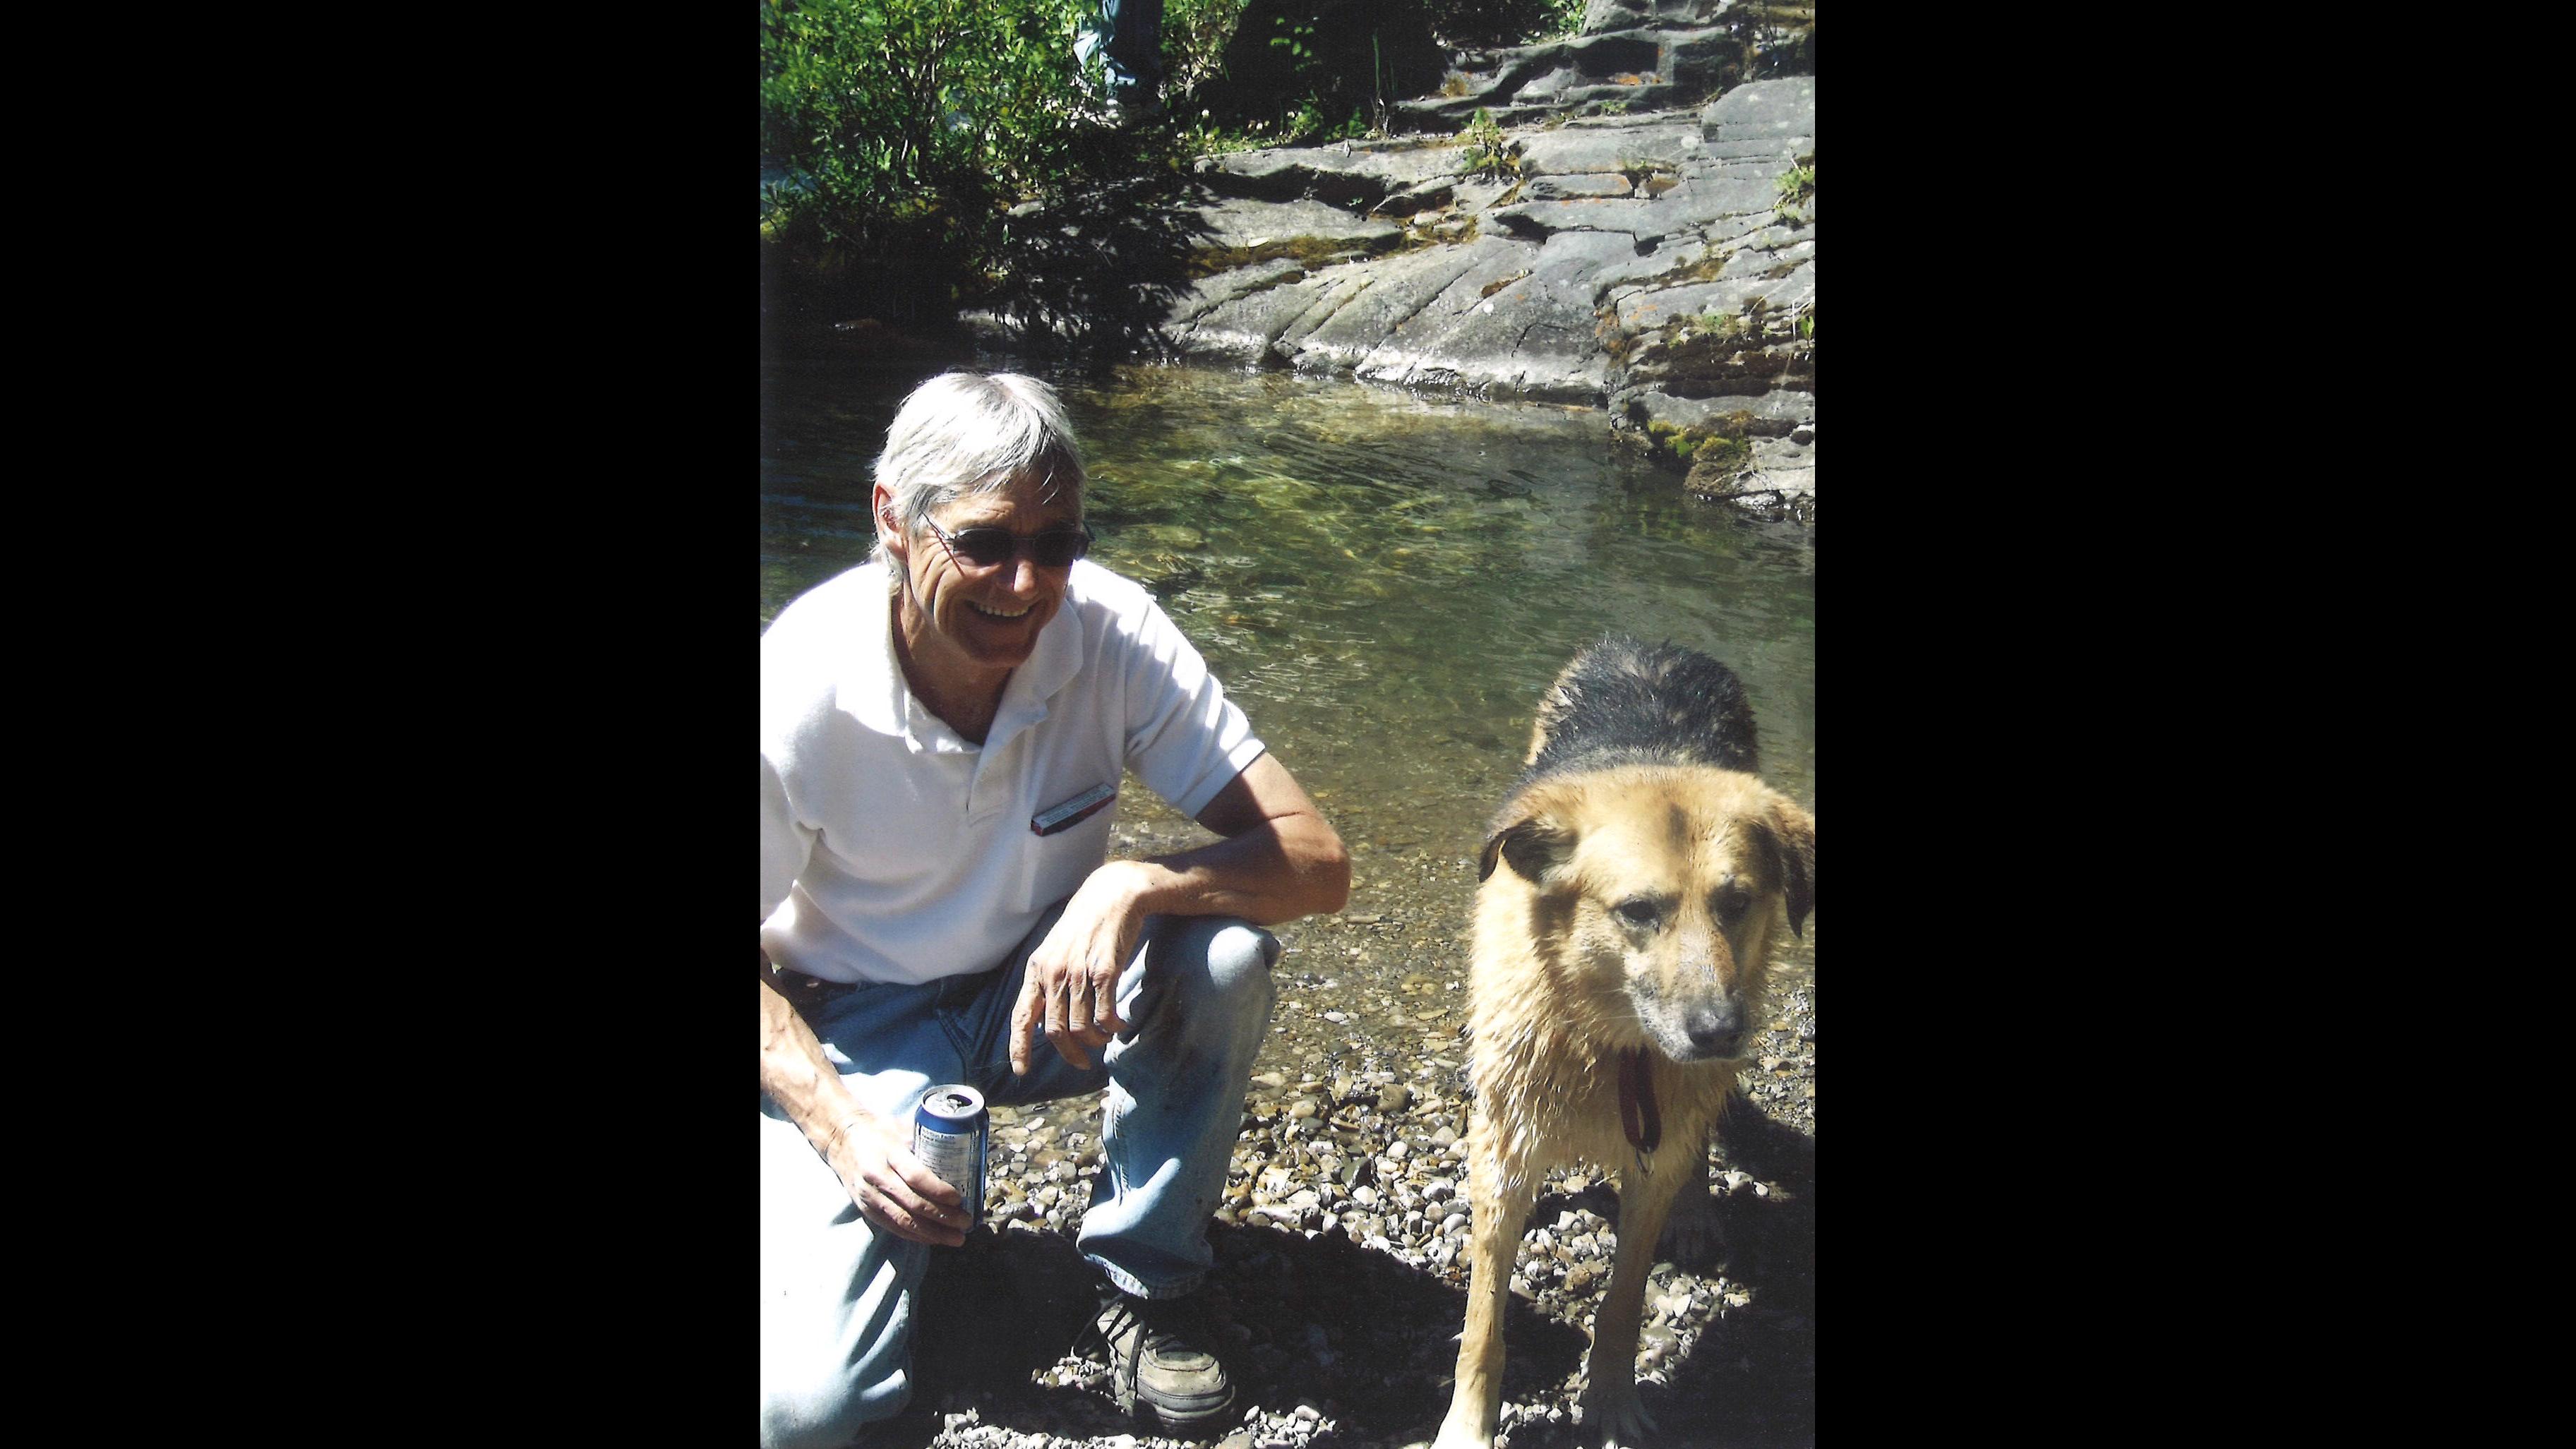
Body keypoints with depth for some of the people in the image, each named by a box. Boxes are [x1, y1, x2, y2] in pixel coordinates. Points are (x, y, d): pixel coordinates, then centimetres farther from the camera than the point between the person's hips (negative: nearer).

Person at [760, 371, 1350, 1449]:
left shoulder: (1112, 633, -21)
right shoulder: (797, 694, -24)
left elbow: (1317, 862, -24)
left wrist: (1135, 887, -41)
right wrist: (840, 1125, -23)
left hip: (1051, 985, 2)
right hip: (858, 1026, -2)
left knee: (1225, 952, -31)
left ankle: (1143, 1285, -6)